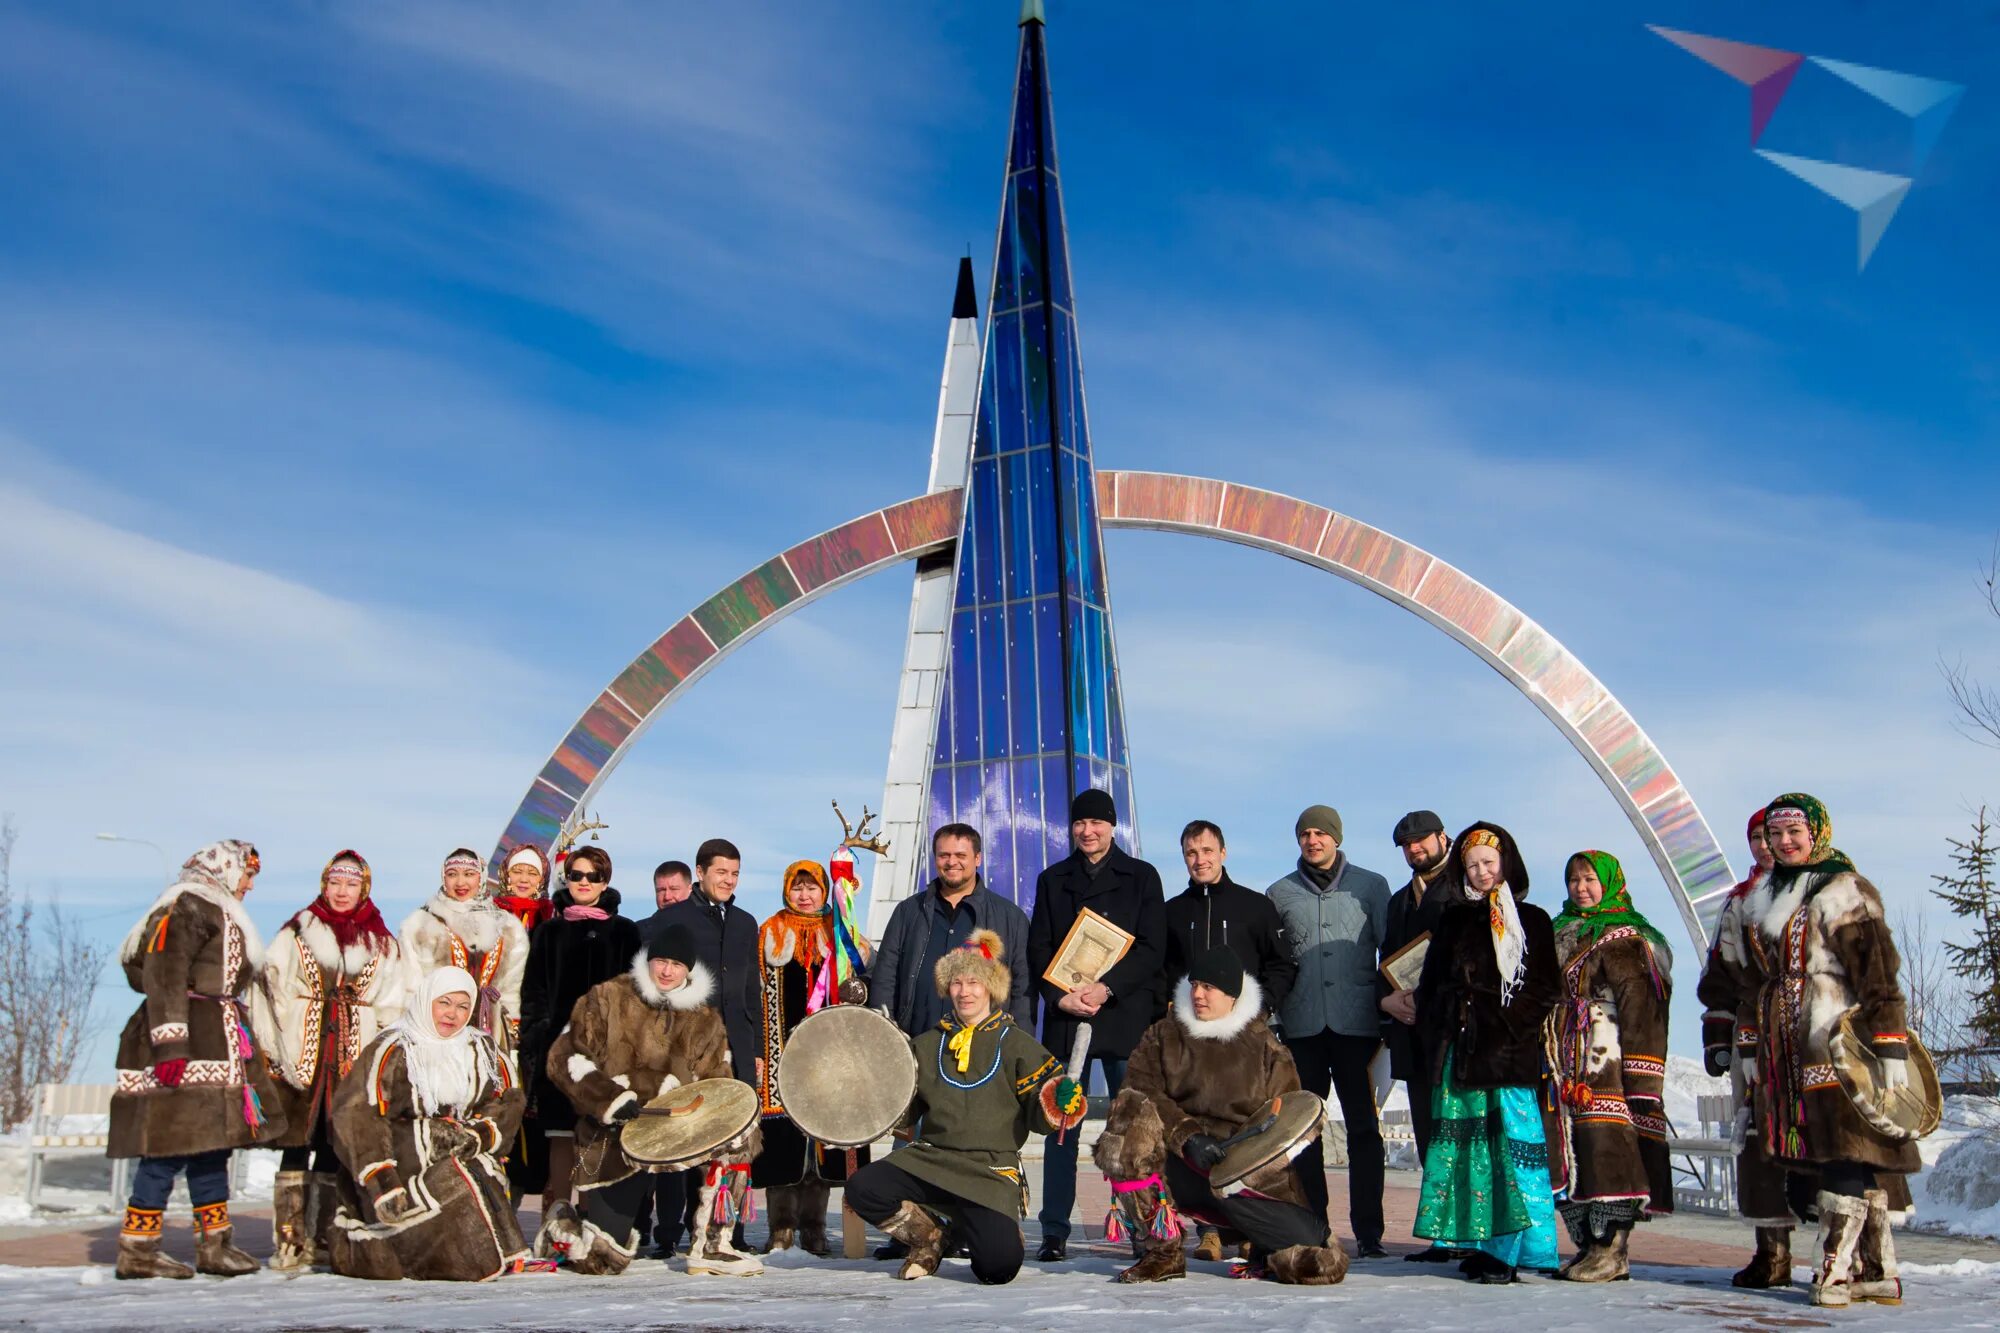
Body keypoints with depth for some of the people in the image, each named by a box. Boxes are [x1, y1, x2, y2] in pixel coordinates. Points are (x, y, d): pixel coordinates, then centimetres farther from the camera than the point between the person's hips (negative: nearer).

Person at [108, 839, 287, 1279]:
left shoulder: (222, 913, 22)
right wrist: (168, 1042, -26)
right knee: (175, 1141, -10)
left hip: (217, 1042, 10)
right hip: (184, 1042, -10)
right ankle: (136, 1249, -4)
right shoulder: (188, 906, -9)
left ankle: (213, 1244, 16)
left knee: (212, 1143, 11)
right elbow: (163, 974, -19)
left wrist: (249, 1051, 28)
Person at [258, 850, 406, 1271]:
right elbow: (272, 991, 2)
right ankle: (290, 1243, -1)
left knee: (336, 1147, 6)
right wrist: (275, 1049, -6)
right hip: (303, 1054, -2)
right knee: (298, 1144, -4)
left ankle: (322, 1238, 14)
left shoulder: (381, 943, 12)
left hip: (354, 1057, 2)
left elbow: (392, 1006, 11)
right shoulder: (295, 933, 6)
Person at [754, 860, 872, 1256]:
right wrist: (756, 1053, -2)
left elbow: (861, 980, 16)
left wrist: (855, 990, -8)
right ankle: (781, 1228, 3)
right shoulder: (770, 934, 9)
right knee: (782, 1136, -6)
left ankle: (814, 1229, 8)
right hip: (782, 1049, -1)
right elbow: (757, 994, 5)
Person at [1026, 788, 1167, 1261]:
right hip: (1064, 1015, 2)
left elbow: (1152, 948, -1)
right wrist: (1061, 995, -8)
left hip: (1125, 1014, -2)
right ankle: (1054, 1234, 3)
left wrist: (1105, 988, -12)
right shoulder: (1053, 880, 14)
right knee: (1060, 1124, -1)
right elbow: (1038, 948, 9)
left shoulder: (1141, 876, 8)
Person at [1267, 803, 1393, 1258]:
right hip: (1302, 1024, 2)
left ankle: (1368, 1232, 4)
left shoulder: (1371, 886, 8)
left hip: (1357, 1021, -2)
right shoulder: (1281, 893, 12)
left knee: (1364, 1126, -1)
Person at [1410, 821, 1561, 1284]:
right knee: (1469, 1147, 3)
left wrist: (1511, 1022, -13)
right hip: (1462, 1050, 4)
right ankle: (1484, 1245, 9)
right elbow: (1431, 985, 17)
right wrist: (1437, 1032, 3)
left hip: (1511, 1052, -4)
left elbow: (1545, 989, 0)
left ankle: (1517, 1249, -5)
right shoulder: (1453, 921, 17)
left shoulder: (1531, 921, 6)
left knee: (1514, 1144, -8)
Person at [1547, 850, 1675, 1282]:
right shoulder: (1561, 934, 20)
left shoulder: (1626, 939, -3)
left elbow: (1642, 1012, -11)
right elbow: (1545, 999, 24)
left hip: (1609, 1067, -7)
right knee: (1575, 1159, 6)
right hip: (1568, 1073, 7)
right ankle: (1588, 1246, 13)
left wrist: (1642, 1078, -18)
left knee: (1609, 1148, -10)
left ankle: (1613, 1250, -5)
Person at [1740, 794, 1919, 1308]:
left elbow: (1879, 972, -10)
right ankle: (1876, 1270, 11)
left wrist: (1890, 1049, -16)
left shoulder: (1845, 891, -4)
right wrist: (1750, 1049, 22)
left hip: (1838, 1042, -7)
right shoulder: (1763, 900, 19)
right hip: (1787, 1048, 7)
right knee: (1824, 1154, 5)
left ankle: (1836, 1269, -7)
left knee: (1845, 1154, -9)